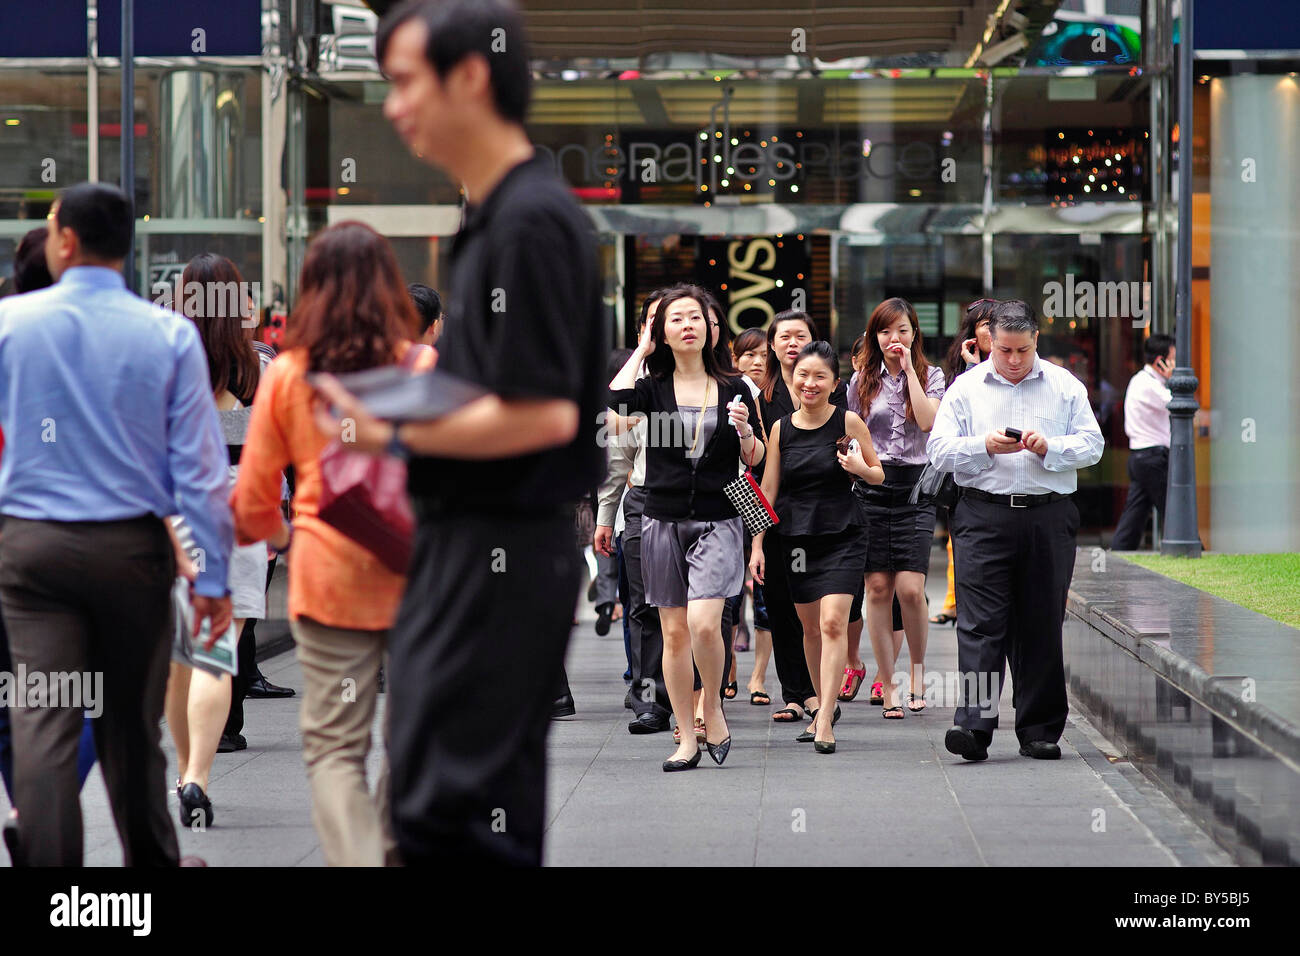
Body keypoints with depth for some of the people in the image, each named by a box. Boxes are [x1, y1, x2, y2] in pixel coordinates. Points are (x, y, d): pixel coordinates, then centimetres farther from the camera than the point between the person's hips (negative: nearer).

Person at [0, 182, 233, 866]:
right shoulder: (170, 334, -4)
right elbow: (198, 464, -5)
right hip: (133, 548, 1)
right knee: (131, 720, 15)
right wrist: (212, 574, 0)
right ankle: (152, 858, 28)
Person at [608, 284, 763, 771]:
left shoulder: (732, 388, 7)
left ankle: (713, 707, 6)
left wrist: (745, 431, -10)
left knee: (703, 623, -19)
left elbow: (754, 459, 12)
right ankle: (687, 740, 10)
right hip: (664, 521, 1)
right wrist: (641, 350, -4)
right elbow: (615, 399, -18)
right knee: (674, 633, 2)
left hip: (718, 522, -1)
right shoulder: (654, 387, 4)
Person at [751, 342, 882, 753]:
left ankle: (825, 720, -16)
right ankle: (824, 705, 27)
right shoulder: (781, 429, 4)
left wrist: (859, 467, -18)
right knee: (810, 628, 10)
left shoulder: (848, 422, -4)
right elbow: (768, 490, 8)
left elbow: (878, 475, 4)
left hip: (842, 537, -3)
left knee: (832, 623, -15)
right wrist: (757, 545, 4)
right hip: (797, 538, 4)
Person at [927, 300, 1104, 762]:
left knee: (1042, 626, 4)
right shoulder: (966, 388, 9)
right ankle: (974, 725, -16)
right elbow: (939, 450, 4)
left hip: (1049, 518, 1)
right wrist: (984, 446, -13)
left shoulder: (1065, 387, 10)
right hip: (984, 516, -1)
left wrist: (1050, 447, -11)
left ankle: (1039, 731, 10)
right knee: (980, 623, -10)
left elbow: (1092, 445, 7)